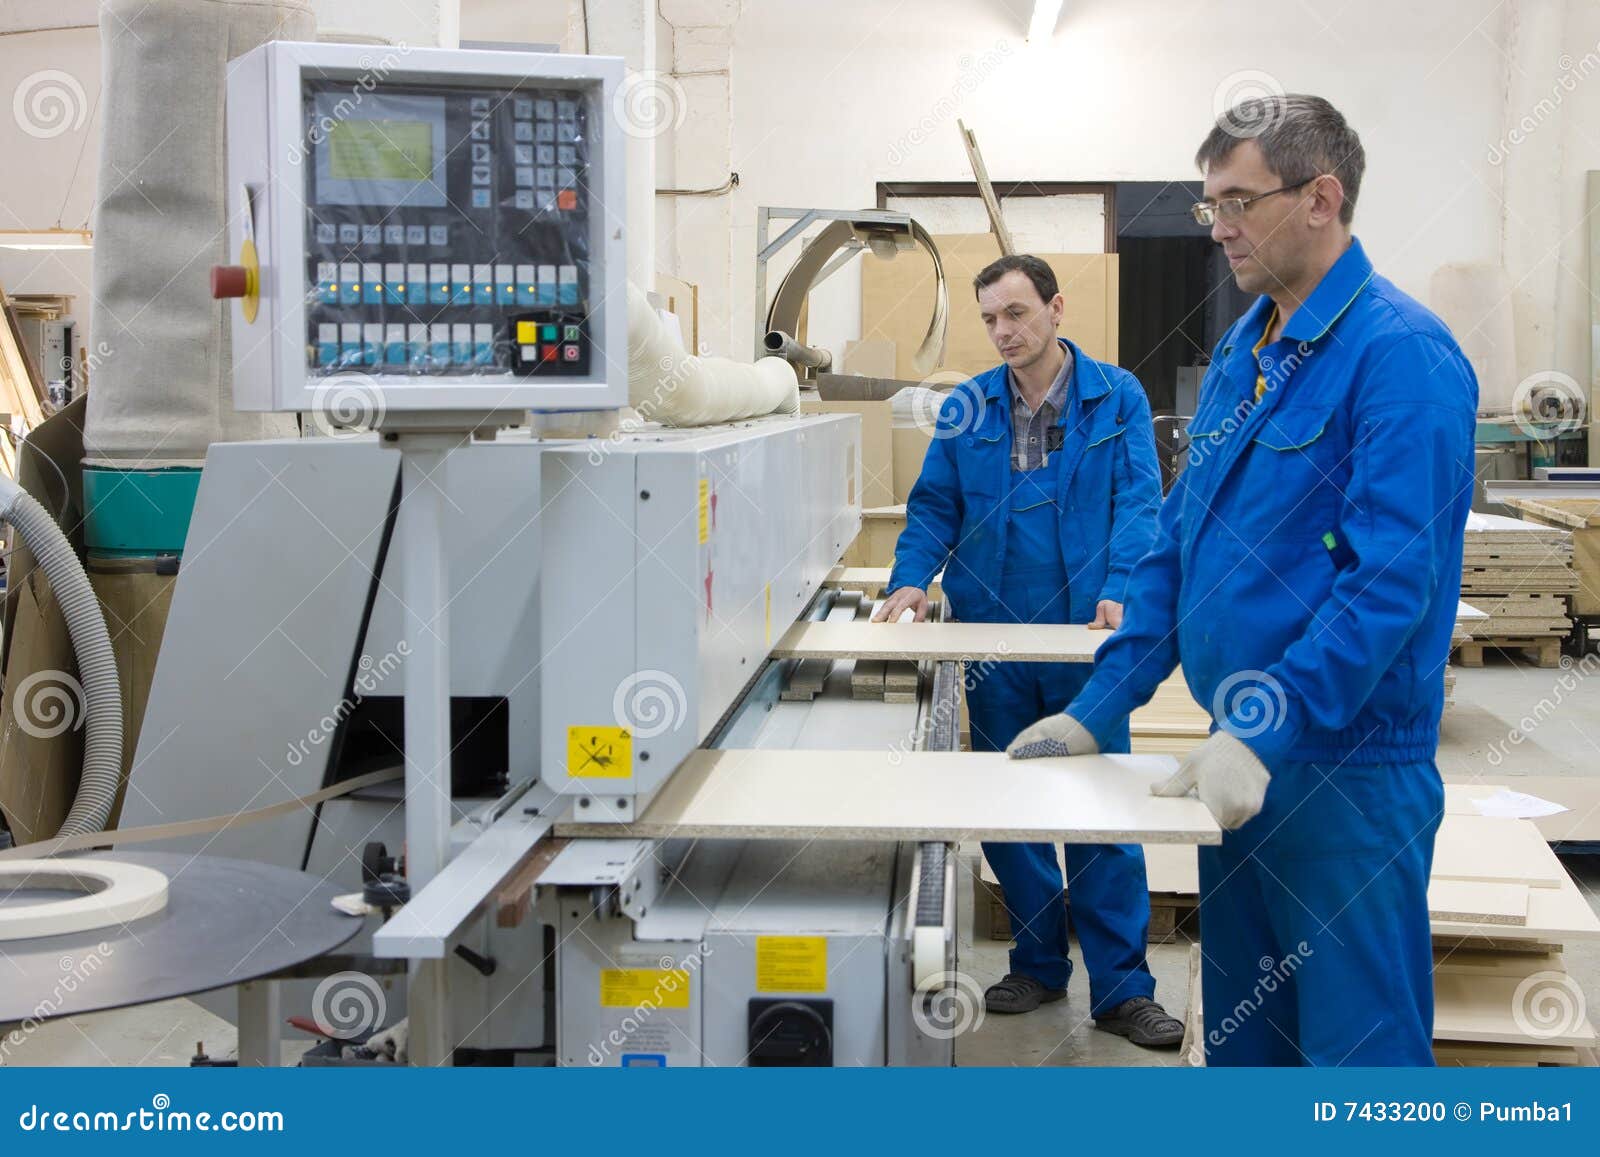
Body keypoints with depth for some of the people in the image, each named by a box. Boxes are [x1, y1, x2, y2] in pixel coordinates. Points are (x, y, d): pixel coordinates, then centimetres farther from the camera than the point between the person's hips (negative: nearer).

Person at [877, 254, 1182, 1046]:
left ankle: (1120, 988, 9)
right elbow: (933, 508, 6)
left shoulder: (1116, 398, 0)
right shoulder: (966, 409, 6)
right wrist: (912, 578, -12)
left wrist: (1121, 590, -22)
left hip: (1085, 639, -3)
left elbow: (1138, 502, -7)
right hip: (991, 640, 3)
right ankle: (1037, 965, 25)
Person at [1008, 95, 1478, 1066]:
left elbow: (1390, 580, -21)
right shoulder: (1242, 349, 12)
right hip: (1243, 757, 8)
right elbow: (1178, 544, 14)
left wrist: (1264, 732, -25)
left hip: (1346, 768, -8)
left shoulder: (1401, 354, -14)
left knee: (1357, 1044, 3)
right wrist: (1096, 712, 8)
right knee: (1240, 1030, 18)